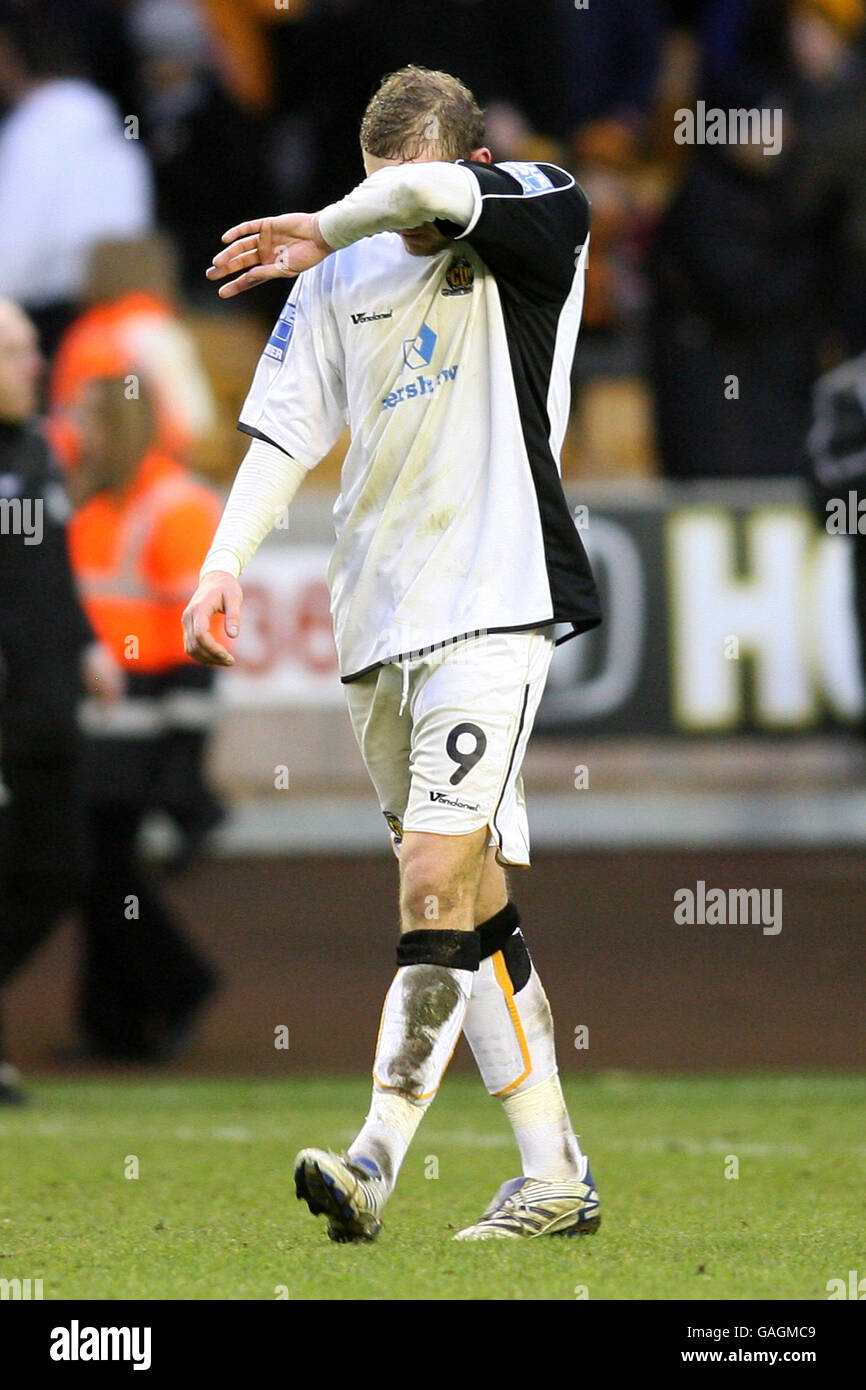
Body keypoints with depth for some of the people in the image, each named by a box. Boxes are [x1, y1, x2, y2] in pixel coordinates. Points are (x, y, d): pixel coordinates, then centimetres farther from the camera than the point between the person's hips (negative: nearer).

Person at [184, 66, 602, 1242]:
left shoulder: (544, 222, -2)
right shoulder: (345, 277, 13)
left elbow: (426, 196, -22)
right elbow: (288, 426, 10)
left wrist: (320, 230, -10)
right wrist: (227, 561, -1)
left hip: (494, 609, -6)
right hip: (377, 618, 6)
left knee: (440, 873, -16)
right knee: (472, 903, 8)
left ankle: (378, 1158, -22)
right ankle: (556, 1175, 15)